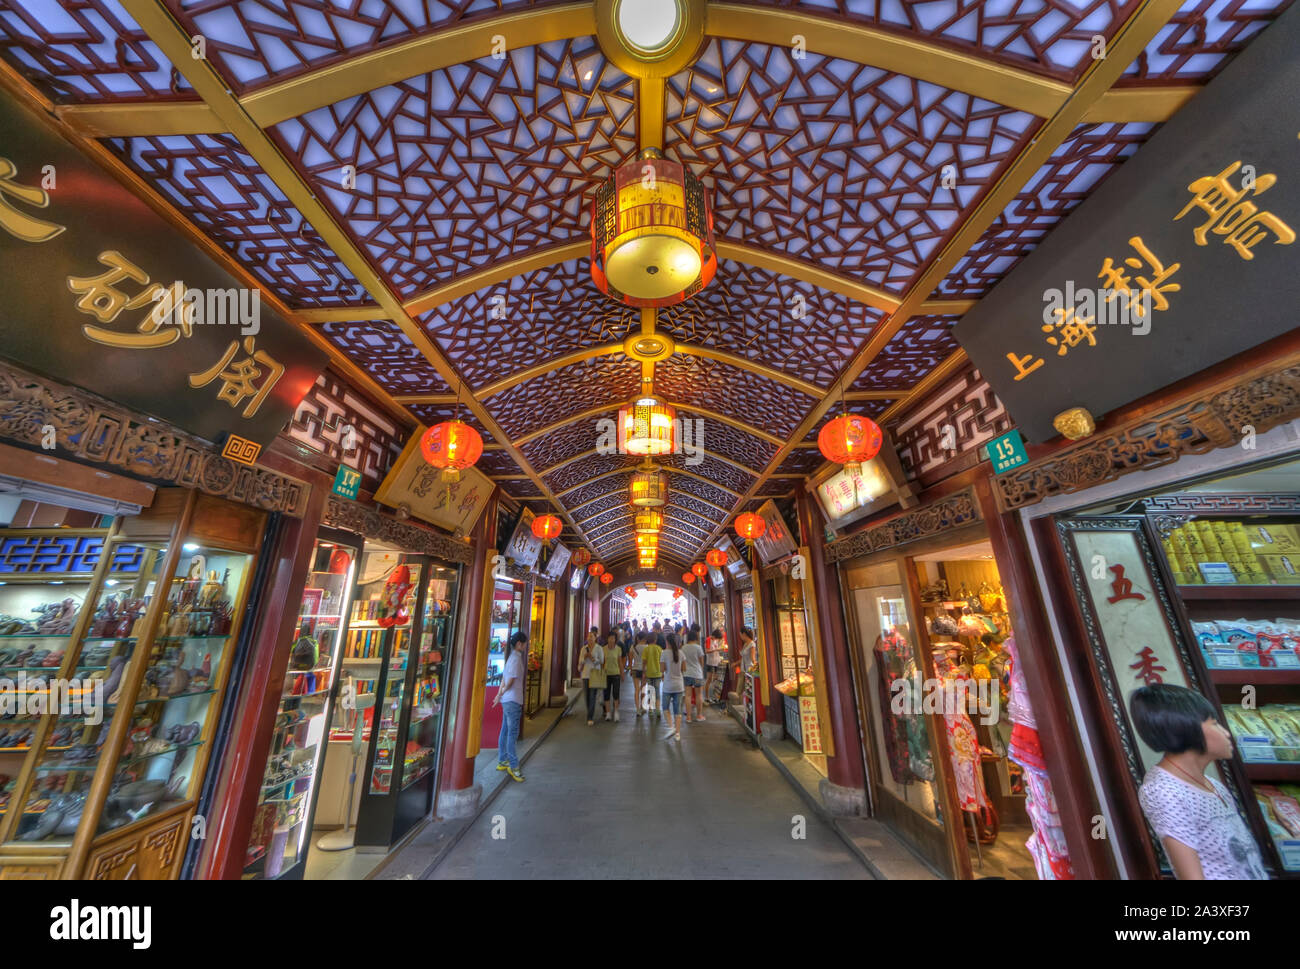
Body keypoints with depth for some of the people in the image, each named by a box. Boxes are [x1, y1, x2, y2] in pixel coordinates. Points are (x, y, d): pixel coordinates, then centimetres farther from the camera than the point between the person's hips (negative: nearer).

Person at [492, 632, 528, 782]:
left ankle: (502, 761, 26)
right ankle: (513, 766, 3)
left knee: (505, 731, 16)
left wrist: (499, 694, 15)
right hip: (512, 701, -10)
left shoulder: (512, 657, 14)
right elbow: (511, 680, -18)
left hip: (507, 701, 10)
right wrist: (502, 694, -3)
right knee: (512, 733, -3)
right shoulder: (516, 658, -17)